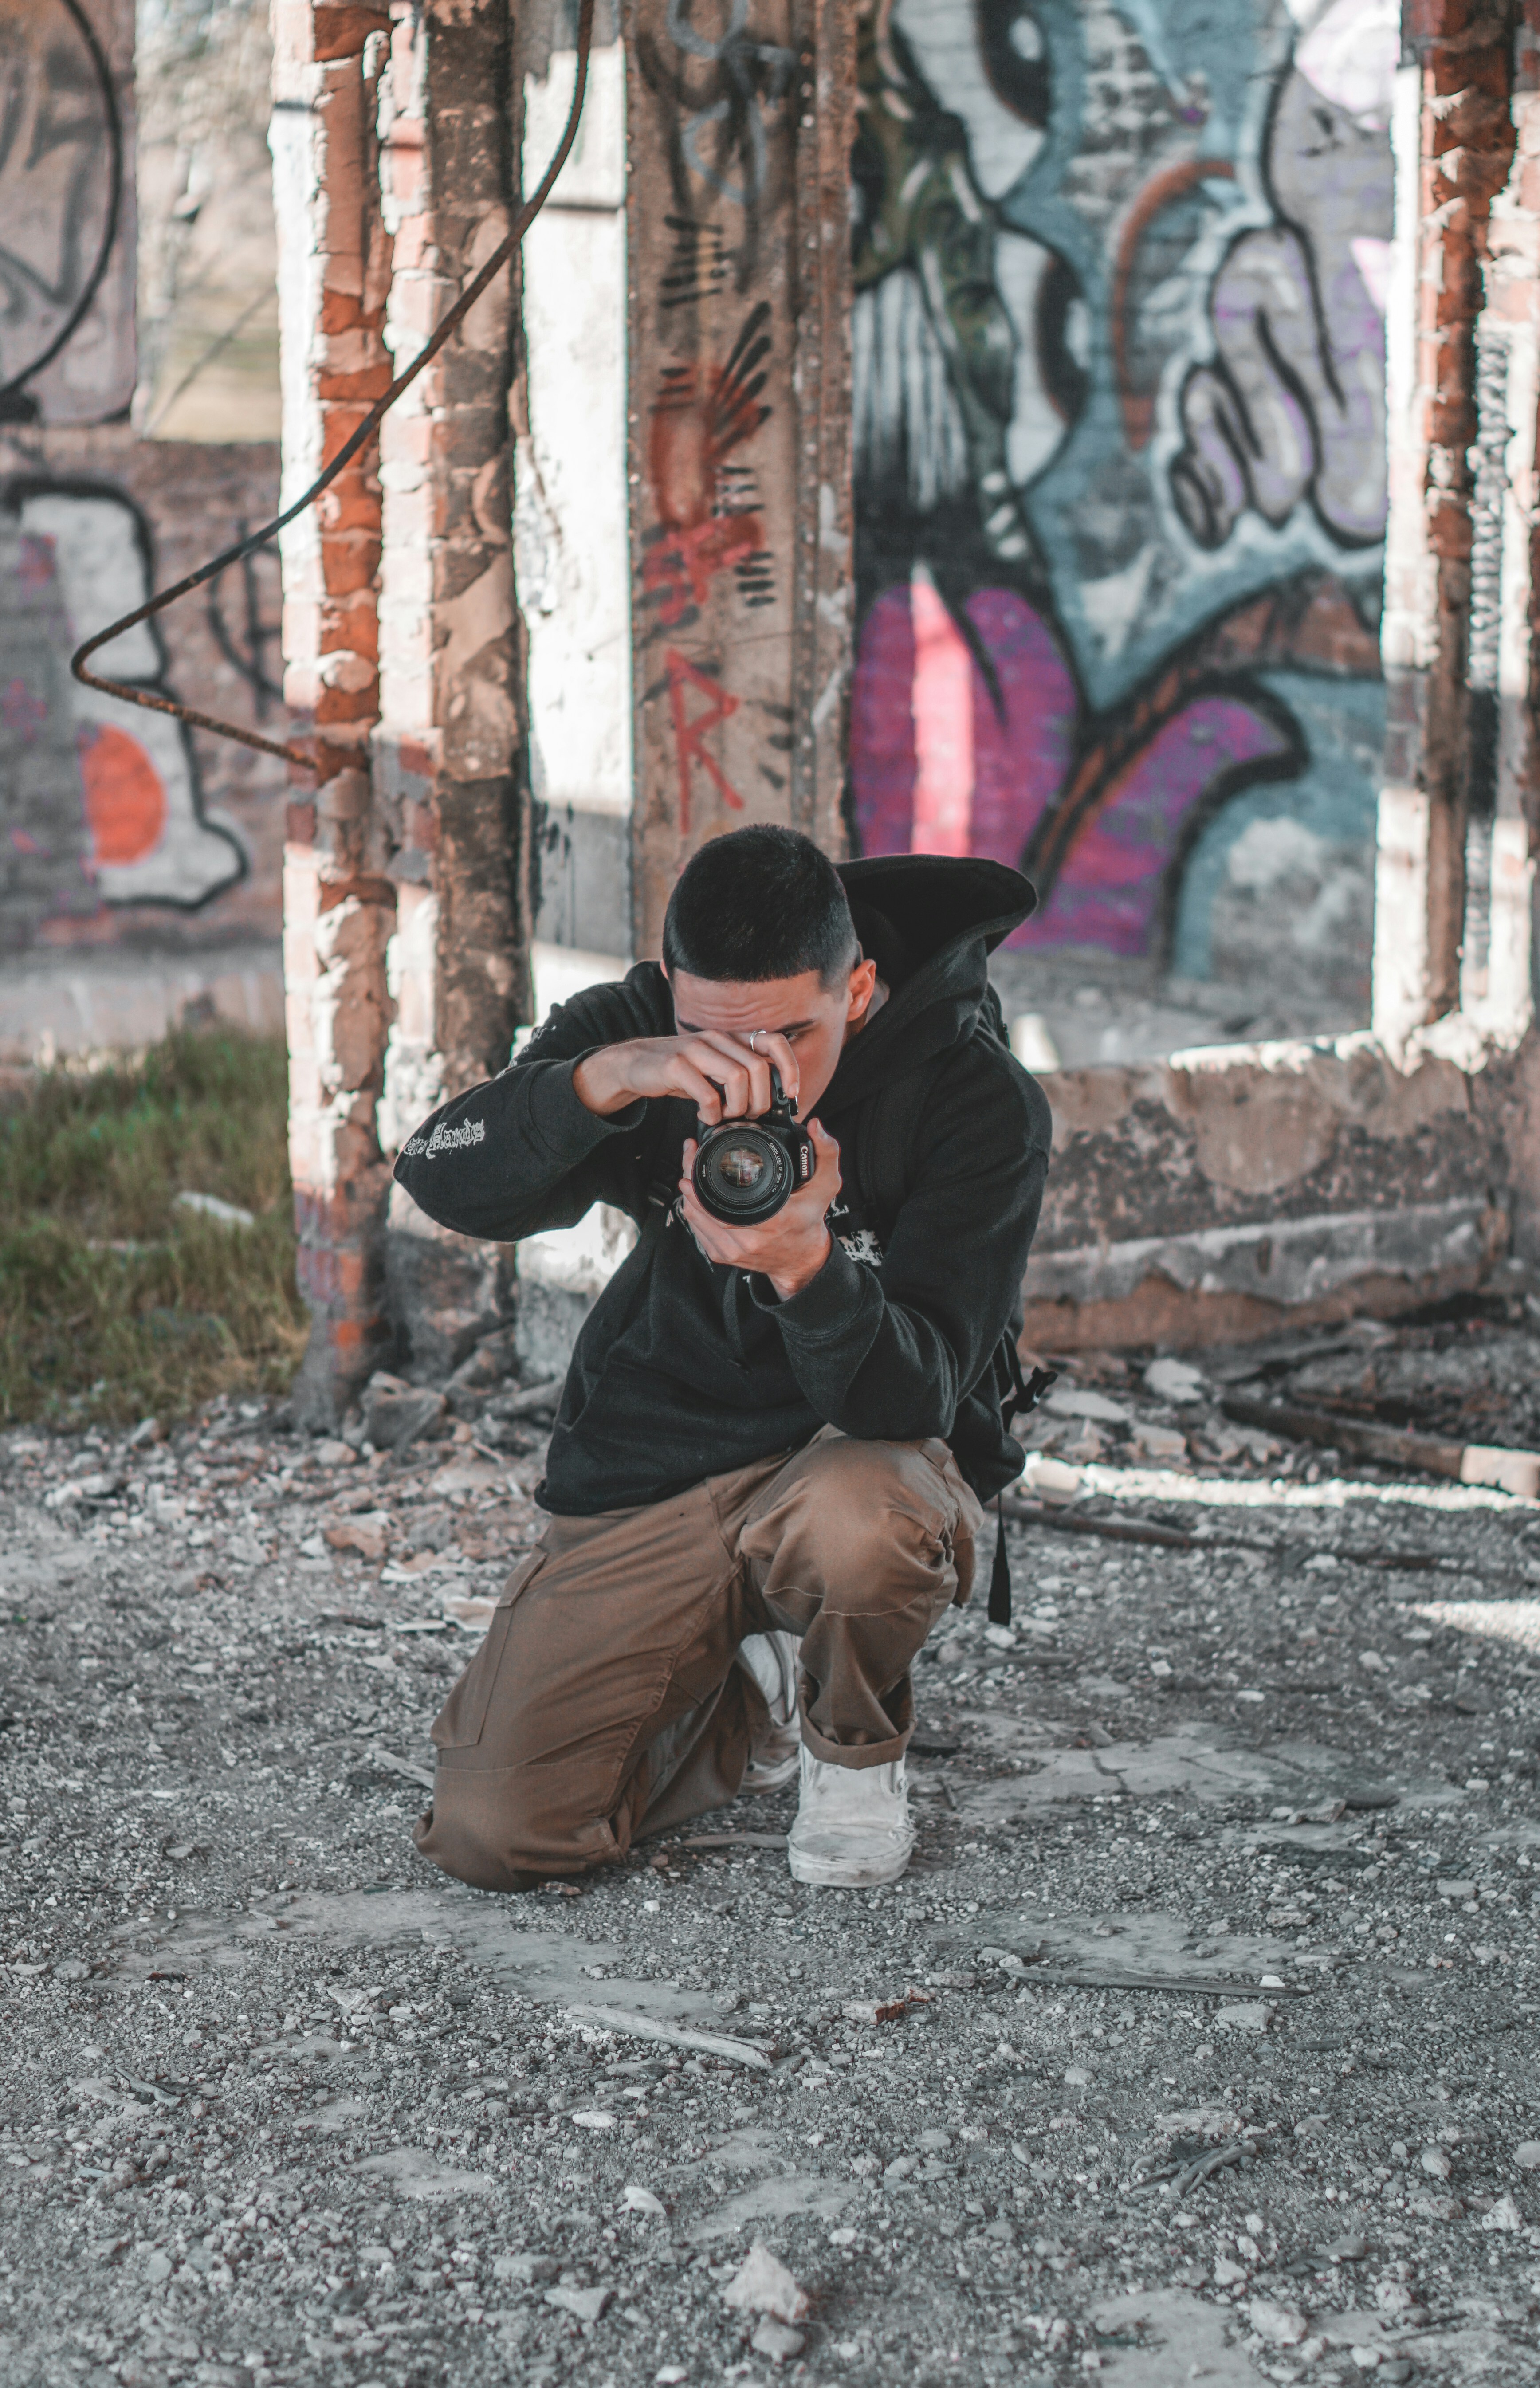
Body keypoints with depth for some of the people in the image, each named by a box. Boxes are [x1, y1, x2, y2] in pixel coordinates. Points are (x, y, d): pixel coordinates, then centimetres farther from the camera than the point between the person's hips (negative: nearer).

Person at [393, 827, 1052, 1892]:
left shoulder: (981, 1103, -19)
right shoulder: (633, 1028, -9)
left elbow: (909, 1401, -25)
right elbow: (442, 1179, -25)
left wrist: (805, 1265, -45)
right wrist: (610, 1076, -43)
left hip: (858, 1462, -3)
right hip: (647, 1472, 3)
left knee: (854, 1512, -41)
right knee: (492, 1831, -11)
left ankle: (854, 1745, -3)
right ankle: (753, 1707, 20)